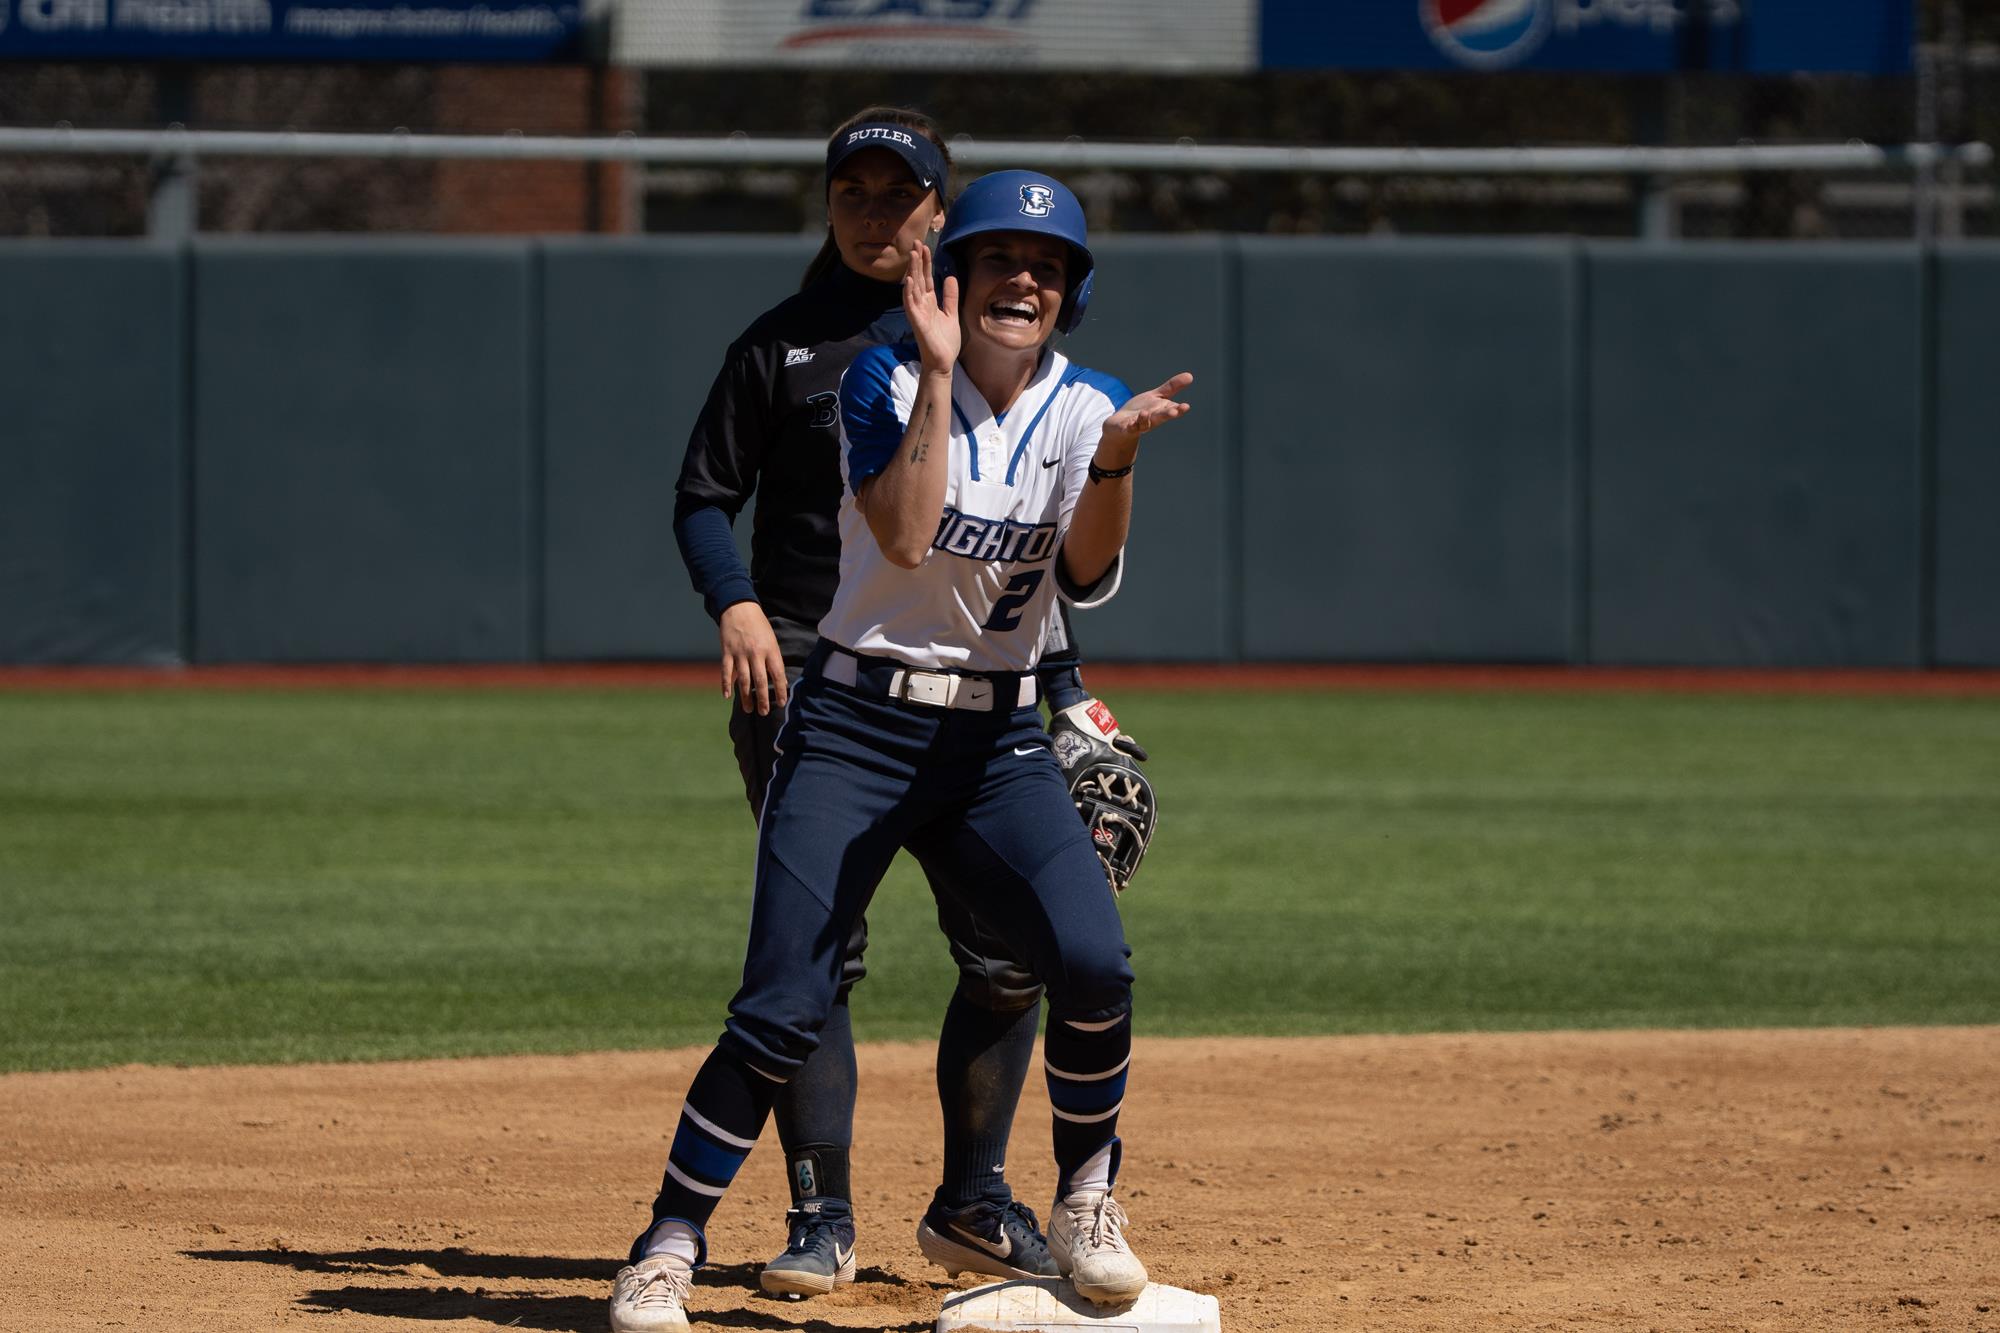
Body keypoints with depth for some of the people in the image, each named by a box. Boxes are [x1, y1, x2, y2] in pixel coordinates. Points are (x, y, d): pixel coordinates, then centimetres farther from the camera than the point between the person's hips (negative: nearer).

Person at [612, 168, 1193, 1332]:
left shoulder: (1086, 410, 3)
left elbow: (1089, 577, -11)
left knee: (1093, 961, -20)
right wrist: (939, 372, -22)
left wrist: (1117, 457, -27)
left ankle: (1088, 1197, 4)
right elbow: (906, 534, -21)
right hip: (855, 724, -2)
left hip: (998, 742, 2)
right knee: (785, 1009, -11)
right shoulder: (888, 383, -4)